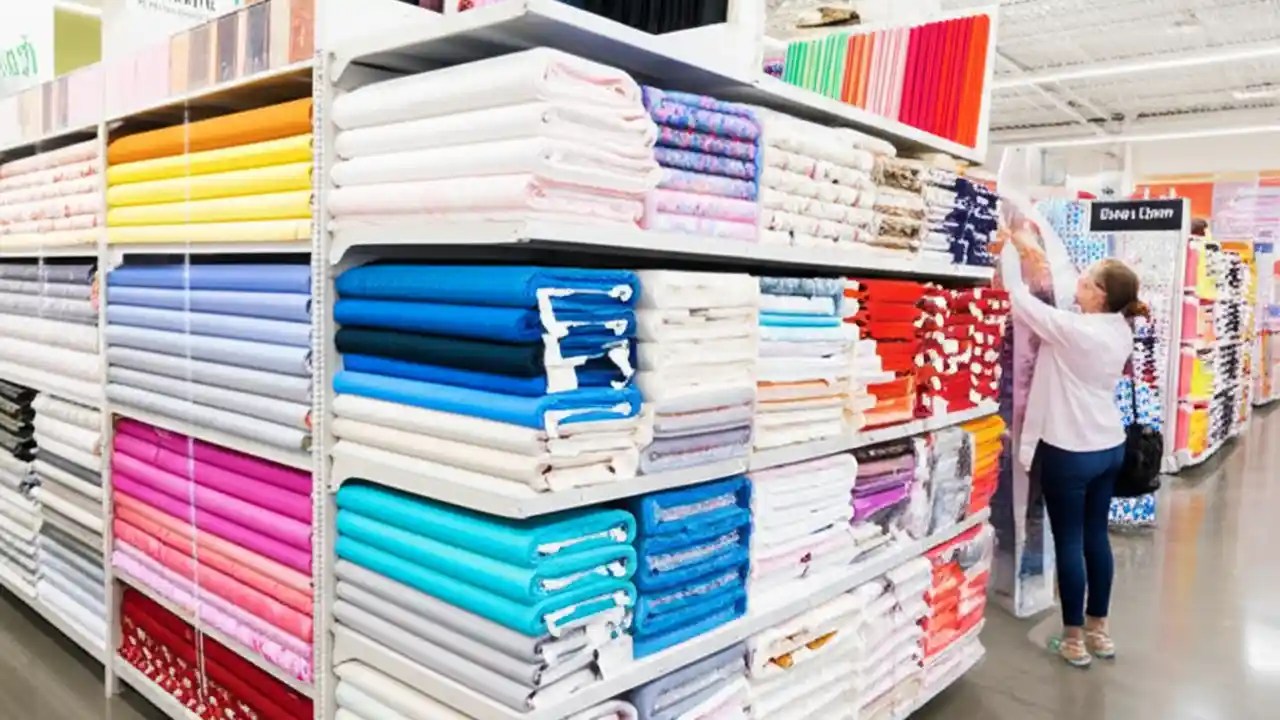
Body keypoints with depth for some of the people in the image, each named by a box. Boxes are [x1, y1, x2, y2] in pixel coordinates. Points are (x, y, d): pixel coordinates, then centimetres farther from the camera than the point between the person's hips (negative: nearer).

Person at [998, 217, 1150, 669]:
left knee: (1068, 541, 4)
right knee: (1096, 536, 16)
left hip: (1070, 452, -8)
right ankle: (1098, 629, 29)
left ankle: (1075, 640, 15)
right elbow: (1062, 297, 12)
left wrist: (1010, 254, -3)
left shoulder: (1074, 330, -21)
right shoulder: (1120, 329, 1)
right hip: (1109, 447, 8)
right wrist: (1036, 258, 13)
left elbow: (1023, 303, -16)